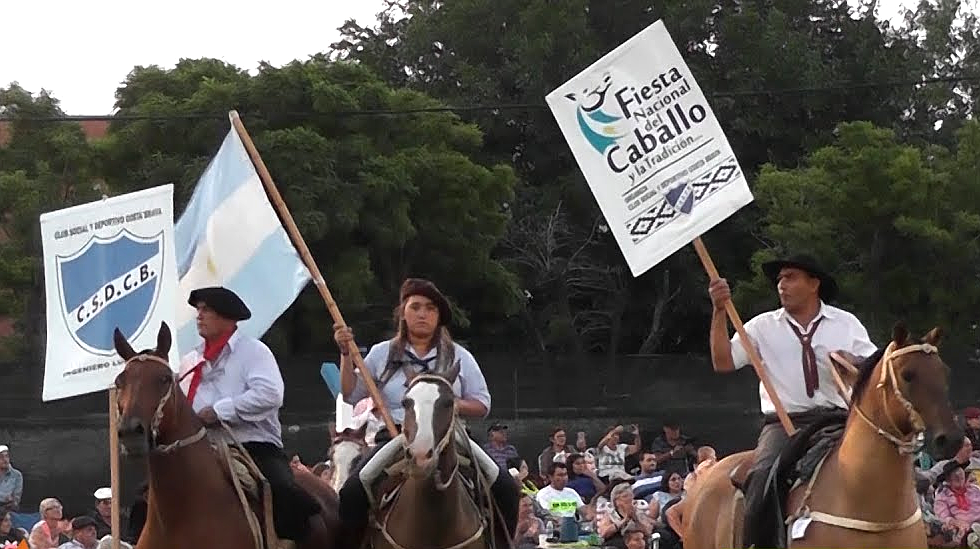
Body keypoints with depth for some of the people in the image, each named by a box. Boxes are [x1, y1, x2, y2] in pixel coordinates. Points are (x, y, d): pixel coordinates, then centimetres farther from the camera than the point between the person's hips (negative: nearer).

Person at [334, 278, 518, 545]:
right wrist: (346, 353, 1)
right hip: (395, 439, -1)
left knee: (506, 489, -17)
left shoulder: (459, 357, 12)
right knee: (352, 493, -26)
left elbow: (482, 405, 11)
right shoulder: (382, 354, 12)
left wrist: (456, 405, -10)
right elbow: (351, 395, 11)